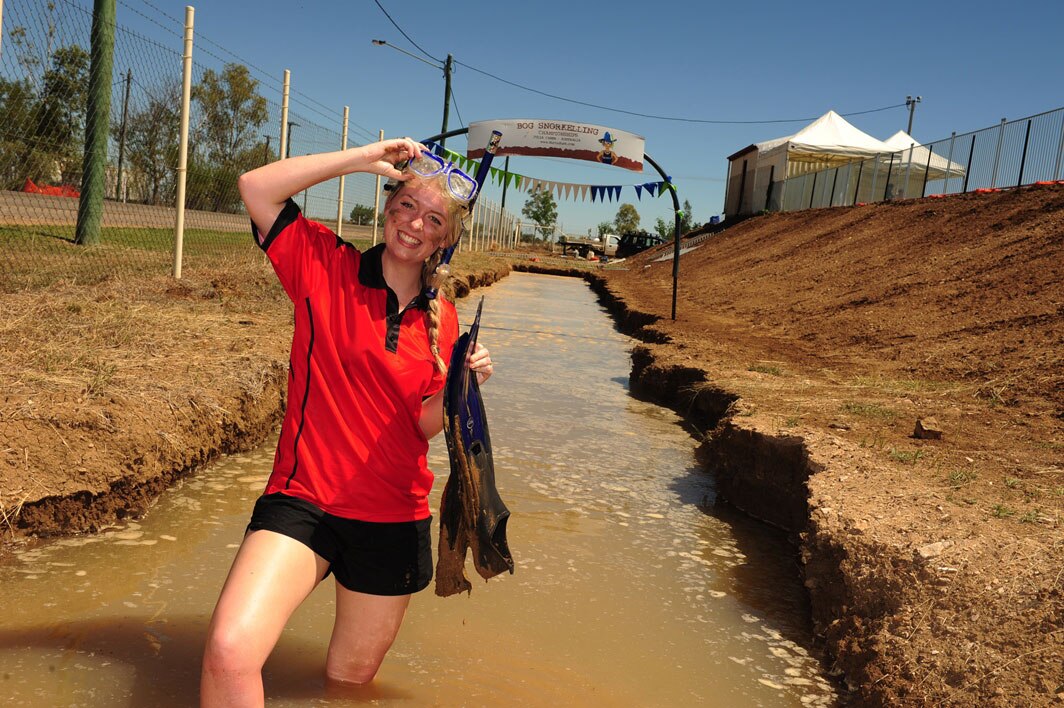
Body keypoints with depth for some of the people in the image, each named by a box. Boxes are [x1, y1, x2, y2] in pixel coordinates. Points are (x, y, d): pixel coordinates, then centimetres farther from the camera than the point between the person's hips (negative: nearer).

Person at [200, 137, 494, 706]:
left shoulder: (442, 320, 5)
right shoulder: (325, 266, -4)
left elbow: (425, 425, 7)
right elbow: (256, 187, -14)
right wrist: (365, 158, -14)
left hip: (395, 519, 4)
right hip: (303, 500, -3)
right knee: (229, 652, -25)